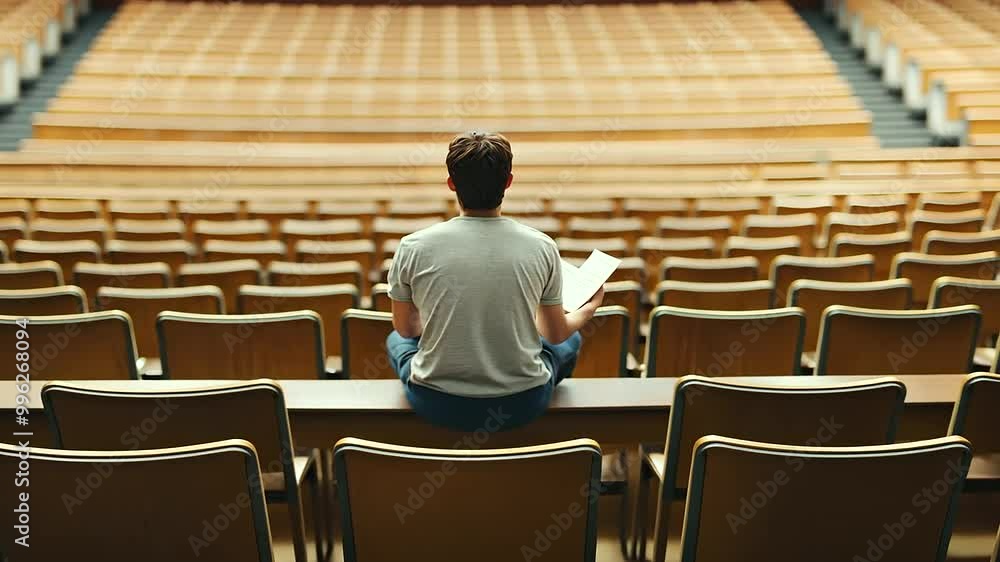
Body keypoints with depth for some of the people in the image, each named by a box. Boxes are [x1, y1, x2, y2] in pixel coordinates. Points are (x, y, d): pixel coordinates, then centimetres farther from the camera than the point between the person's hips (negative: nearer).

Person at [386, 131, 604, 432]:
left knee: (397, 340, 33)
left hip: (436, 405, 0)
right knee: (571, 340, 32)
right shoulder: (542, 247, -11)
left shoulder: (413, 247, -12)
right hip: (523, 405, 1)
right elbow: (556, 334, 2)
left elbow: (406, 328, 4)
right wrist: (589, 309, 25)